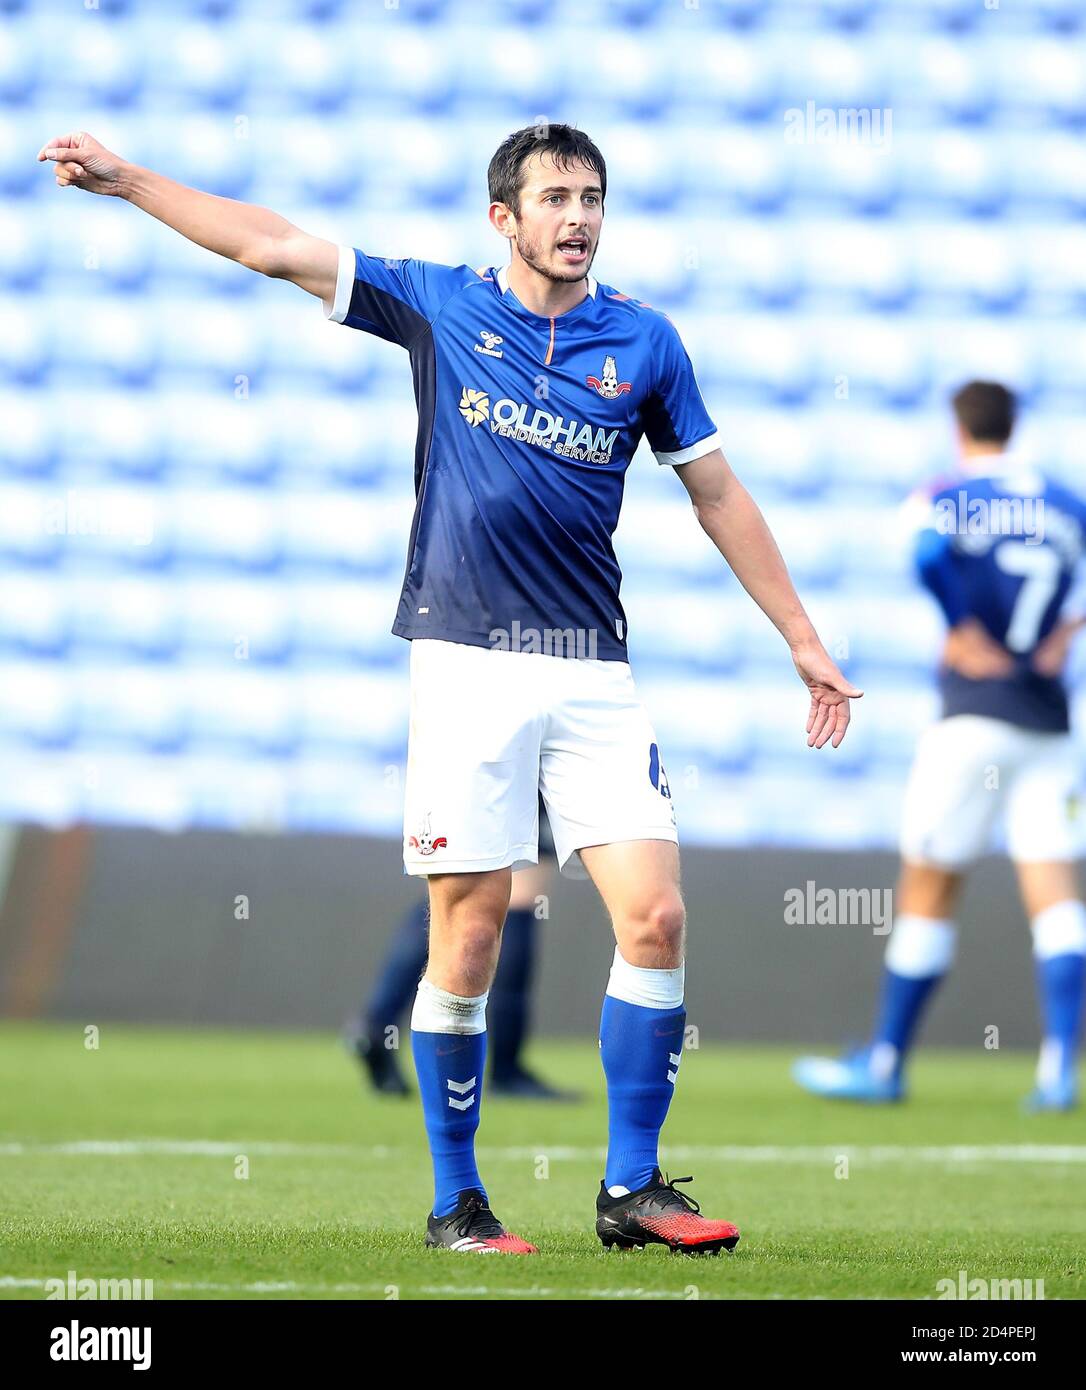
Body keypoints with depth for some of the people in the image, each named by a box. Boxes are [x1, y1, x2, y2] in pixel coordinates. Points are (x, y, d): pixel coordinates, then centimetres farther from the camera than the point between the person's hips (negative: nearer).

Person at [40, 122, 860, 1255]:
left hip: (592, 672, 2)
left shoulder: (642, 342, 8)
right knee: (468, 938, -4)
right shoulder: (439, 306, 5)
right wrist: (125, 179, 6)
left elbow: (718, 495, 15)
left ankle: (631, 1187, 2)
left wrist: (803, 640, 16)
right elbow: (272, 245, 7)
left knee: (655, 915, -8)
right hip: (466, 662, -2)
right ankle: (455, 1201, 8)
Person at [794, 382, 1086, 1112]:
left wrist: (968, 635, -12)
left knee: (928, 889, 4)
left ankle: (886, 1060, 12)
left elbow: (931, 557, -24)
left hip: (976, 714, -4)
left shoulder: (949, 497, -2)